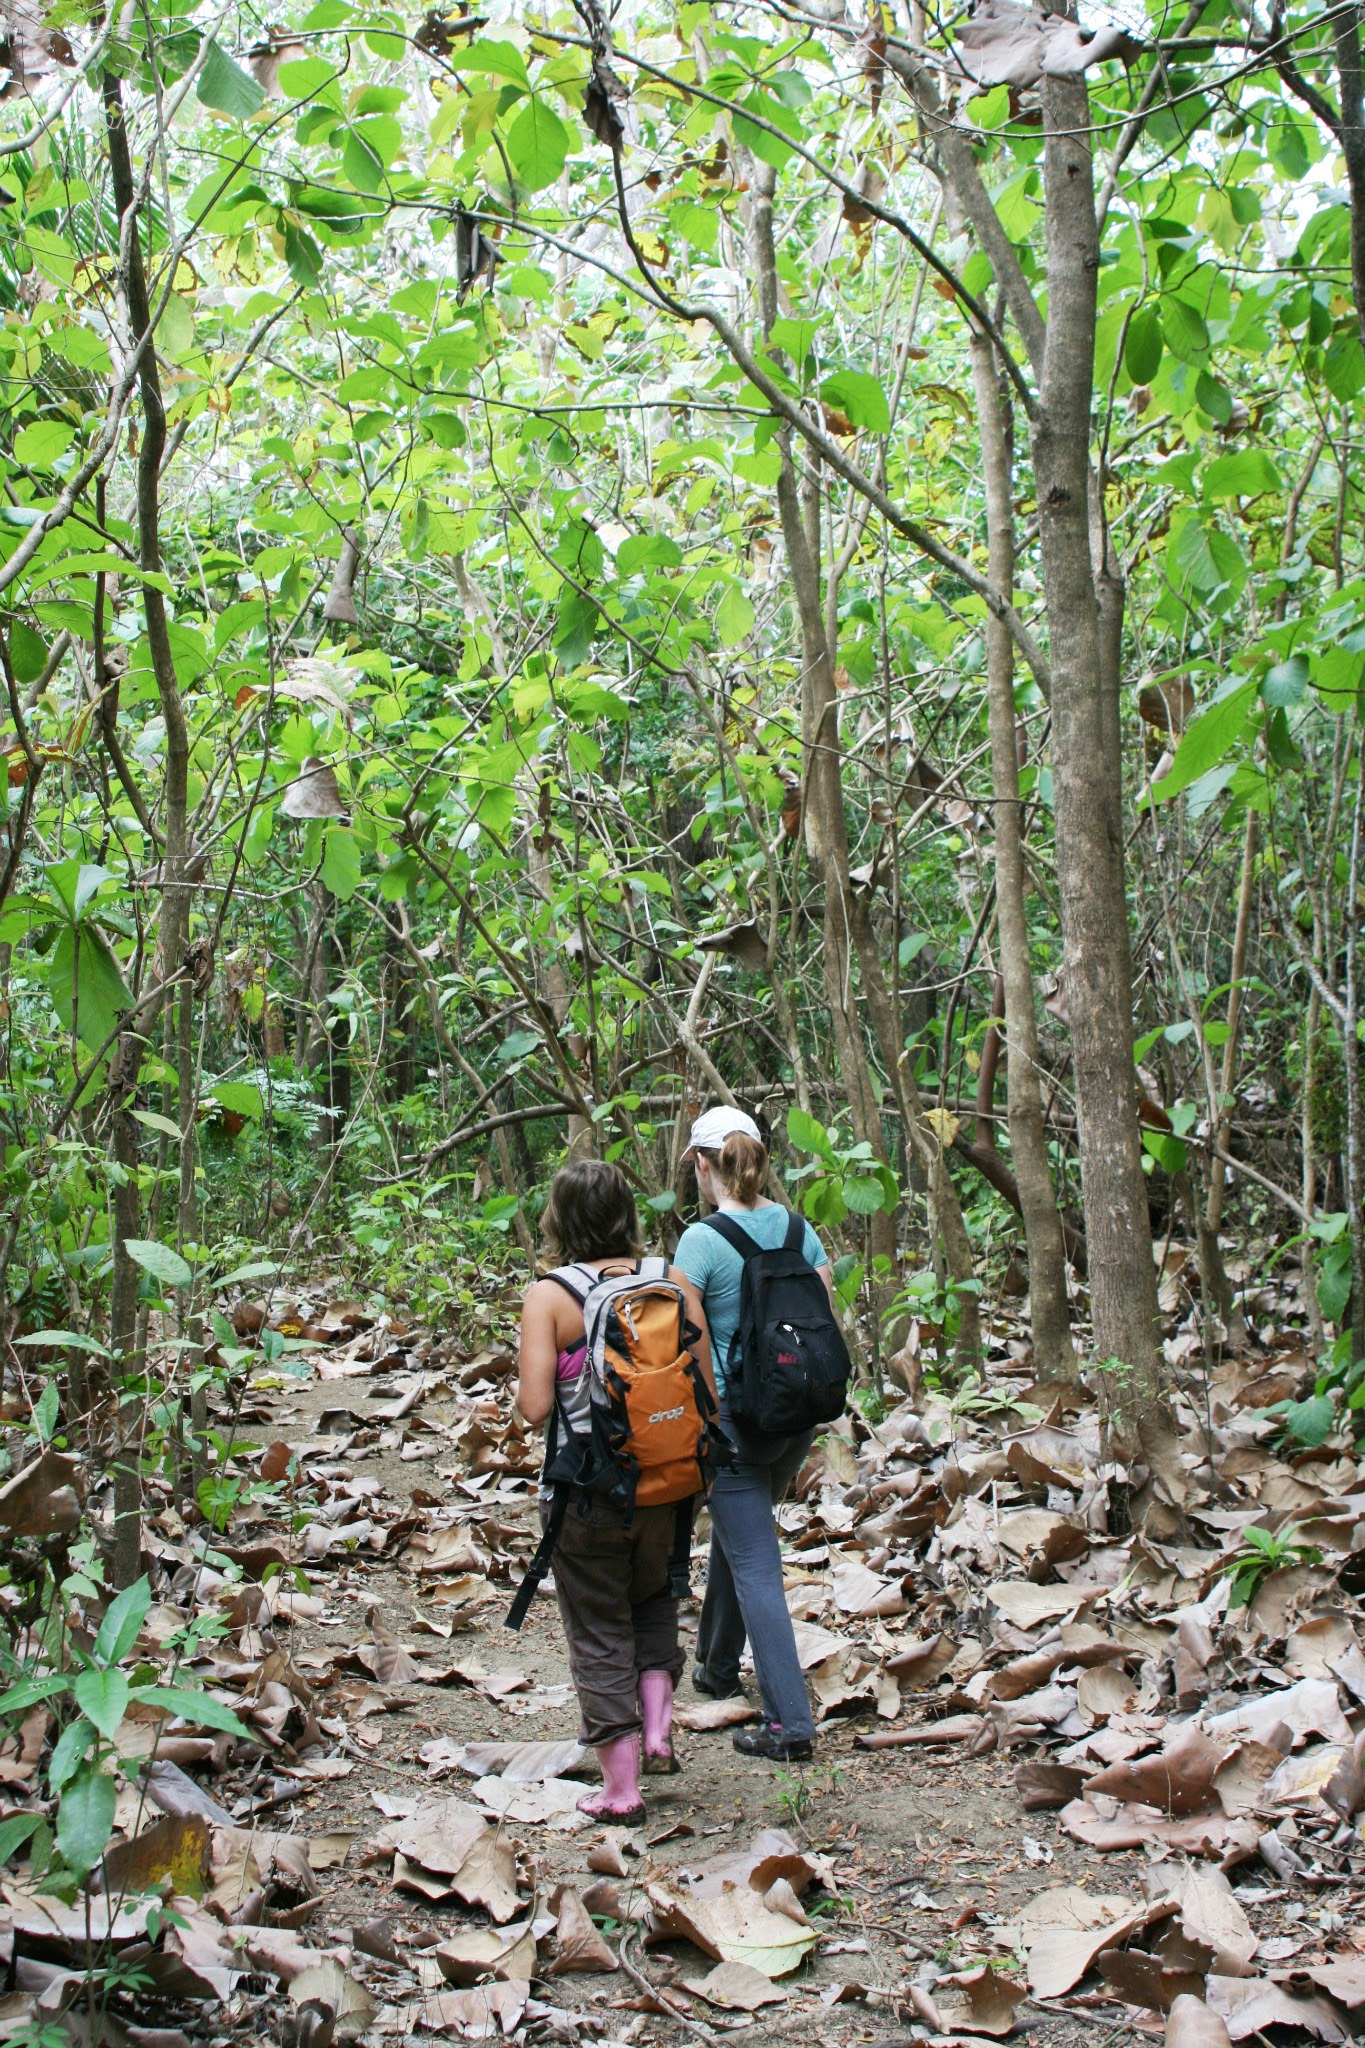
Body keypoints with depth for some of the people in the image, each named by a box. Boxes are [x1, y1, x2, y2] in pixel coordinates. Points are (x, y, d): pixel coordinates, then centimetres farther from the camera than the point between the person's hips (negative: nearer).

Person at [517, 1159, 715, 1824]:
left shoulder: (548, 1296, -12)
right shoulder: (673, 1282, -5)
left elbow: (536, 1404, -18)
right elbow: (706, 1391, -3)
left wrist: (520, 1385, 4)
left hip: (588, 1489, -3)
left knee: (600, 1631, 11)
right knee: (654, 1596, 29)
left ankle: (621, 1788, 17)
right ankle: (658, 1726, 17)